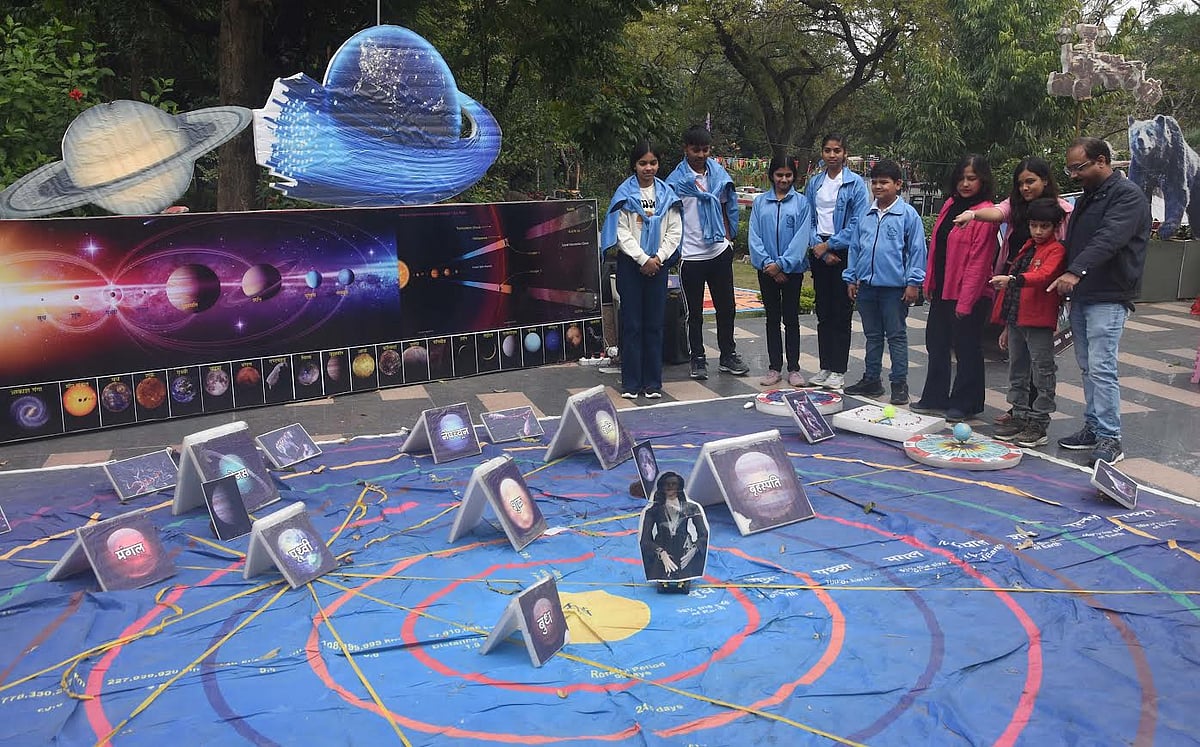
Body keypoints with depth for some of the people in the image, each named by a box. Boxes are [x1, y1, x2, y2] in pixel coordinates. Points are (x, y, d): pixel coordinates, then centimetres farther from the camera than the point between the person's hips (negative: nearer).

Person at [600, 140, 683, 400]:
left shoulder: (667, 194, 6)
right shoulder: (624, 193, -1)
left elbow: (674, 232, 4)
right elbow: (621, 233, -6)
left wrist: (659, 257, -8)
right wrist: (643, 259, -11)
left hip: (658, 264, 2)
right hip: (631, 263, -2)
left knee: (654, 324, 6)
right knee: (632, 324, 0)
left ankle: (653, 382, 12)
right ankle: (631, 383, 6)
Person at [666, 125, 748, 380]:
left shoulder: (719, 174, 5)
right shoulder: (676, 180, -7)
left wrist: (728, 239, 8)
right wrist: (675, 251, -8)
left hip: (719, 252, 4)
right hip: (691, 255, -4)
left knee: (725, 306, 11)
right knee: (695, 311, 7)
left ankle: (728, 355, 24)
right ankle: (698, 359, 18)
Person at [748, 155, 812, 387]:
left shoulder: (801, 203, -1)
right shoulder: (760, 202, 4)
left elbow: (802, 237, -8)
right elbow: (754, 237, -2)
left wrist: (781, 264, -14)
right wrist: (768, 264, -11)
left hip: (792, 268, -2)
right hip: (767, 270, 2)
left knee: (791, 318, 5)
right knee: (772, 318, 8)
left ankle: (794, 368, 12)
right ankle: (774, 368, 14)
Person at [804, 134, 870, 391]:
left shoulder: (855, 183, -5)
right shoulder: (814, 182, 8)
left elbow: (857, 224, -10)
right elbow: (808, 218, 8)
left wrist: (829, 245, -10)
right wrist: (819, 248, -5)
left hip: (844, 253, -4)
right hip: (820, 252, 4)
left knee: (841, 314, -2)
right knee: (823, 313, 9)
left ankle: (838, 370, 4)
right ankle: (825, 366, 16)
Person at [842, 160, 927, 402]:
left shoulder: (908, 214, -5)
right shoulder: (866, 215, 9)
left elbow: (917, 250, -6)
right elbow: (855, 247, 14)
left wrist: (913, 282, -10)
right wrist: (851, 278, 12)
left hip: (894, 286, -5)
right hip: (866, 284, 5)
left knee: (896, 336, 4)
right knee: (872, 335, 15)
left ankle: (899, 383, 11)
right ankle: (871, 380, 25)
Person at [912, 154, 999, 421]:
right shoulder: (950, 205, 10)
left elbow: (979, 261, -18)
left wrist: (965, 301, -19)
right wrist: (929, 283, 11)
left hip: (968, 294, -8)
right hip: (942, 290, 8)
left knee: (966, 349, 4)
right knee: (936, 344, 15)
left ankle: (965, 404, 16)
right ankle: (935, 398, 27)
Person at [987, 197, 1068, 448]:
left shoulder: (1056, 250, -5)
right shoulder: (1026, 249, 18)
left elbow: (1044, 275, -26)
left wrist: (1012, 279, -42)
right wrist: (1007, 326, 20)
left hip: (1039, 323, -8)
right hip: (1016, 321, 8)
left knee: (1042, 375, 0)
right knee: (1017, 372, 14)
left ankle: (1039, 425, 5)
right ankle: (1020, 416, 24)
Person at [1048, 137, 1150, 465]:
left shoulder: (1128, 195, -10)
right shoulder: (1086, 197, 19)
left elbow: (1109, 239, -26)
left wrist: (1076, 272, -37)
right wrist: (1066, 280, 13)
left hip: (1109, 299, -9)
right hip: (1080, 295, 9)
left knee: (1101, 367, -11)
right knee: (1087, 366, 12)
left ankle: (1110, 439, -4)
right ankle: (1093, 428, 20)